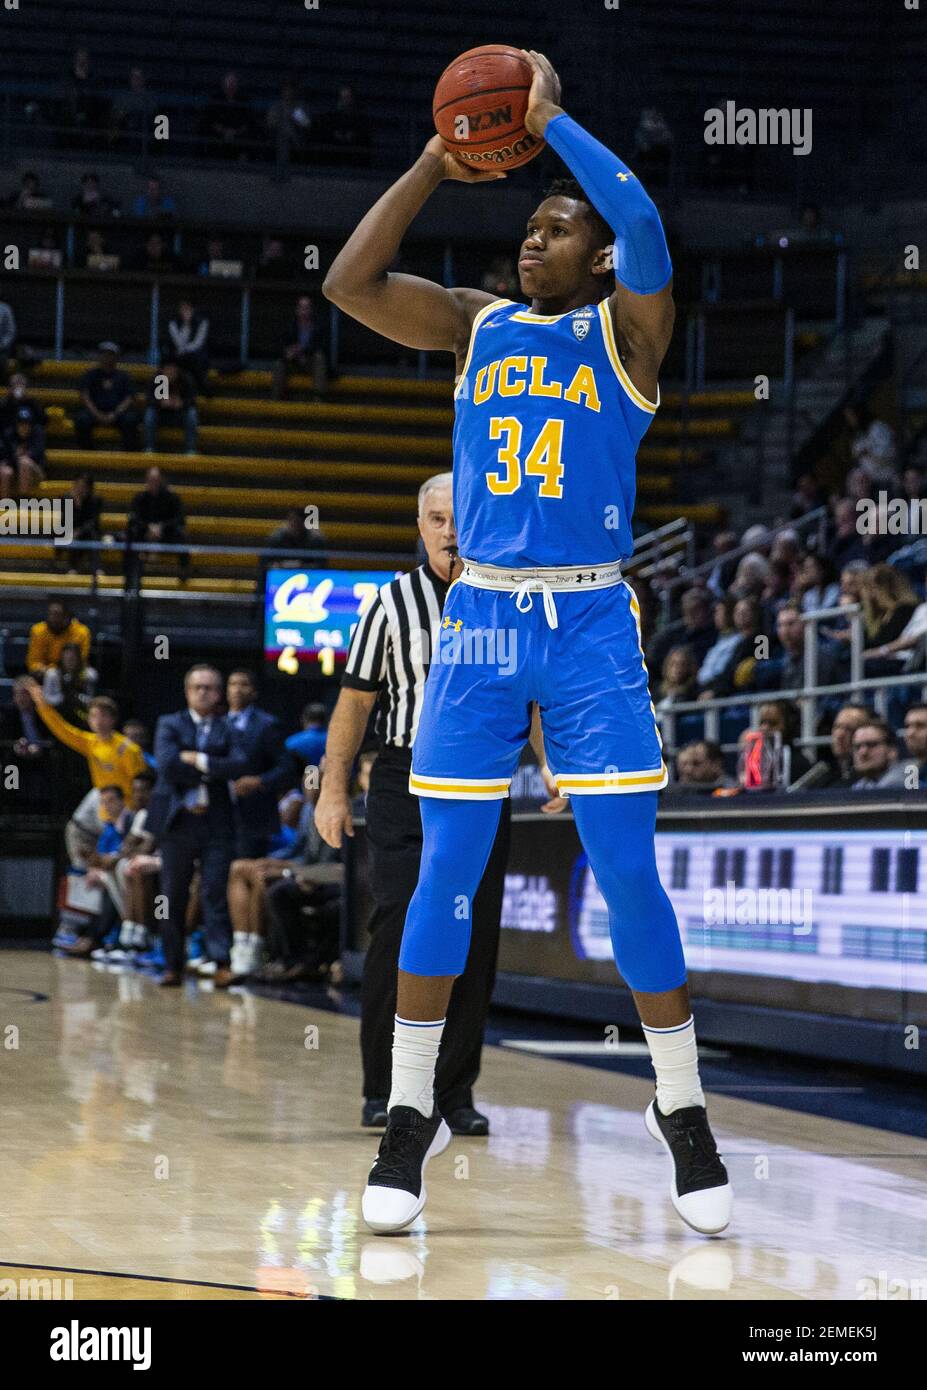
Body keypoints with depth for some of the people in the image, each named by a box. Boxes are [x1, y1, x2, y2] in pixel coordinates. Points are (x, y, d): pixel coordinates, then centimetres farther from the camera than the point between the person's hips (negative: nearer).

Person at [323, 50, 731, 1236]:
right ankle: (410, 1117, 10)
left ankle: (683, 1114, 8)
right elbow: (348, 282, -1)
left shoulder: (625, 332, 2)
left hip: (591, 620, -2)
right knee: (446, 872, 1)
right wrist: (437, 162, -1)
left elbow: (642, 226, -18)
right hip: (481, 615, 2)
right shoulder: (476, 328, 11)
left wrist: (549, 117, -12)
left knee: (629, 876, -5)